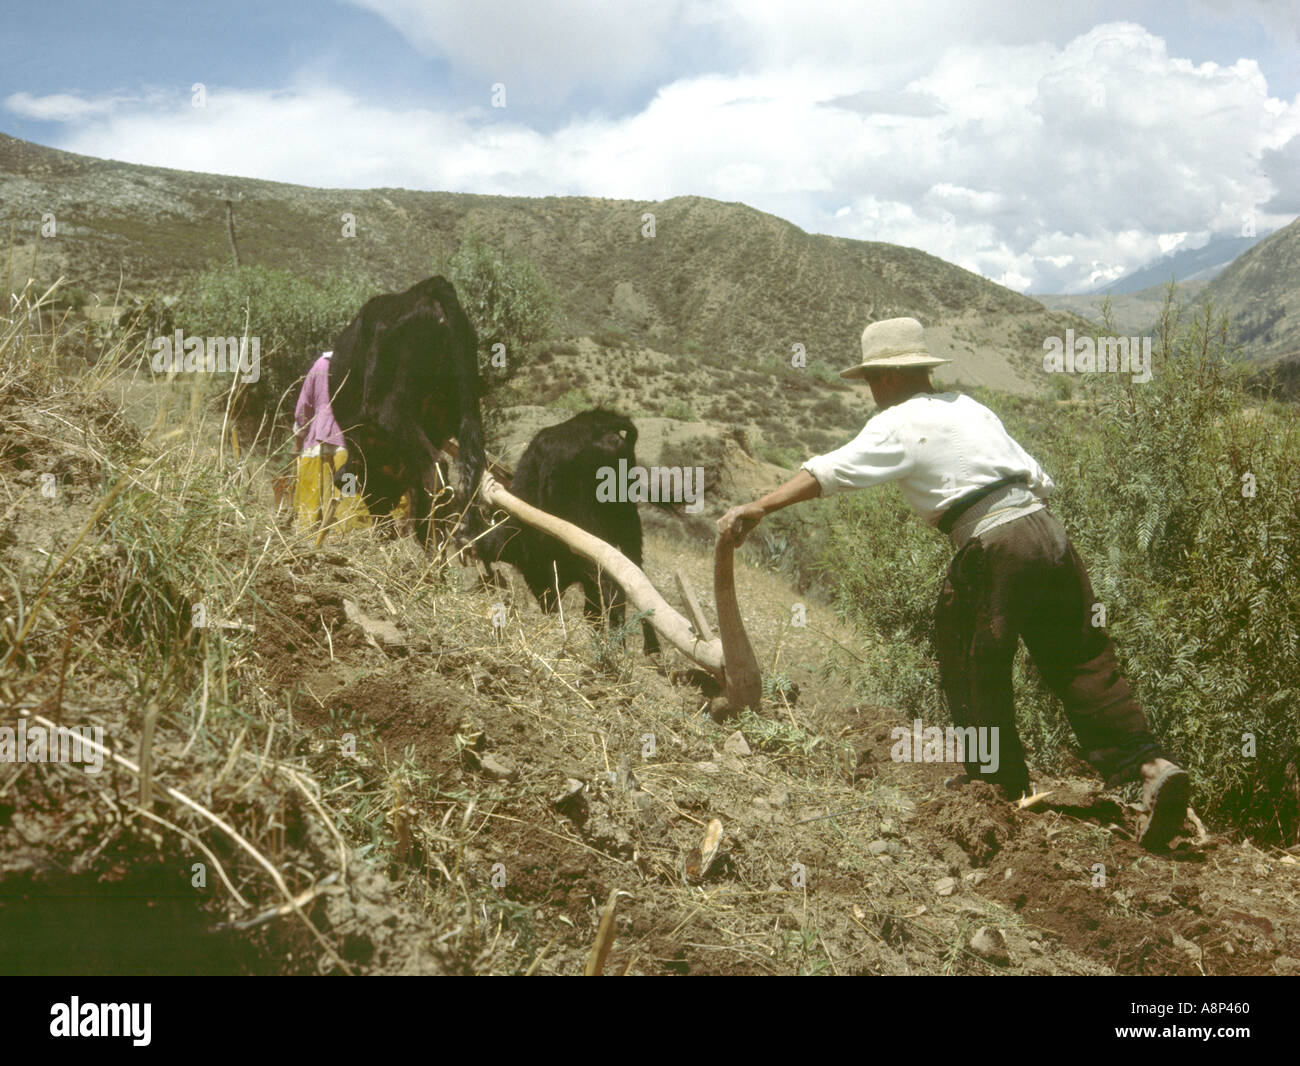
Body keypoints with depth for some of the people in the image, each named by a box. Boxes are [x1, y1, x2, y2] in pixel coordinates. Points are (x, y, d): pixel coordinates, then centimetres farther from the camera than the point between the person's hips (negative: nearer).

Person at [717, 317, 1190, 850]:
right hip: (1048, 530, 7)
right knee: (1081, 663, 10)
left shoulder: (898, 425, 1)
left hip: (994, 547, -7)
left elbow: (829, 471, -11)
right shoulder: (970, 407, 22)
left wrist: (759, 507, -13)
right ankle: (1152, 764, -1)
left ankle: (1005, 784, 19)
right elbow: (1039, 479, 21)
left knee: (974, 666, 11)